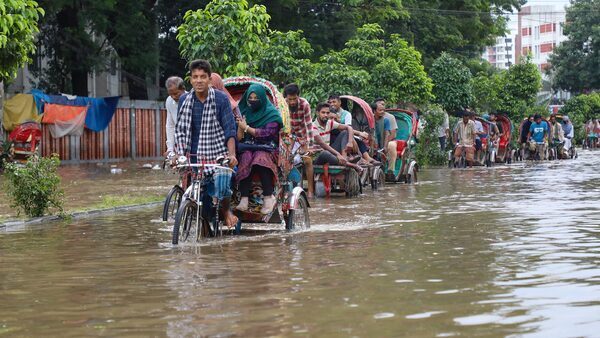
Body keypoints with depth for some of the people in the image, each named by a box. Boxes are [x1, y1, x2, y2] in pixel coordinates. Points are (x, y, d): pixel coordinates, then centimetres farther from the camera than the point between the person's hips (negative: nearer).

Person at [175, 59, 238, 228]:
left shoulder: (221, 99, -4)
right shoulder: (184, 100, 5)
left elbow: (230, 130, -5)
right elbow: (180, 130, 10)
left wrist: (231, 154, -18)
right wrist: (178, 153, -1)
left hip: (217, 155, -3)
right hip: (192, 156, 3)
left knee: (221, 188, -18)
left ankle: (226, 210, 12)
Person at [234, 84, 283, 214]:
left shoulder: (271, 113, 4)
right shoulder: (245, 112, 16)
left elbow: (267, 133, -10)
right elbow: (239, 138, 15)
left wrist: (246, 128, -10)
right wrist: (240, 125, -6)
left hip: (266, 147, -3)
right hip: (248, 147, 3)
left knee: (260, 159, -38)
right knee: (246, 158, -34)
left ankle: (268, 197, -33)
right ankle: (244, 199, -42)